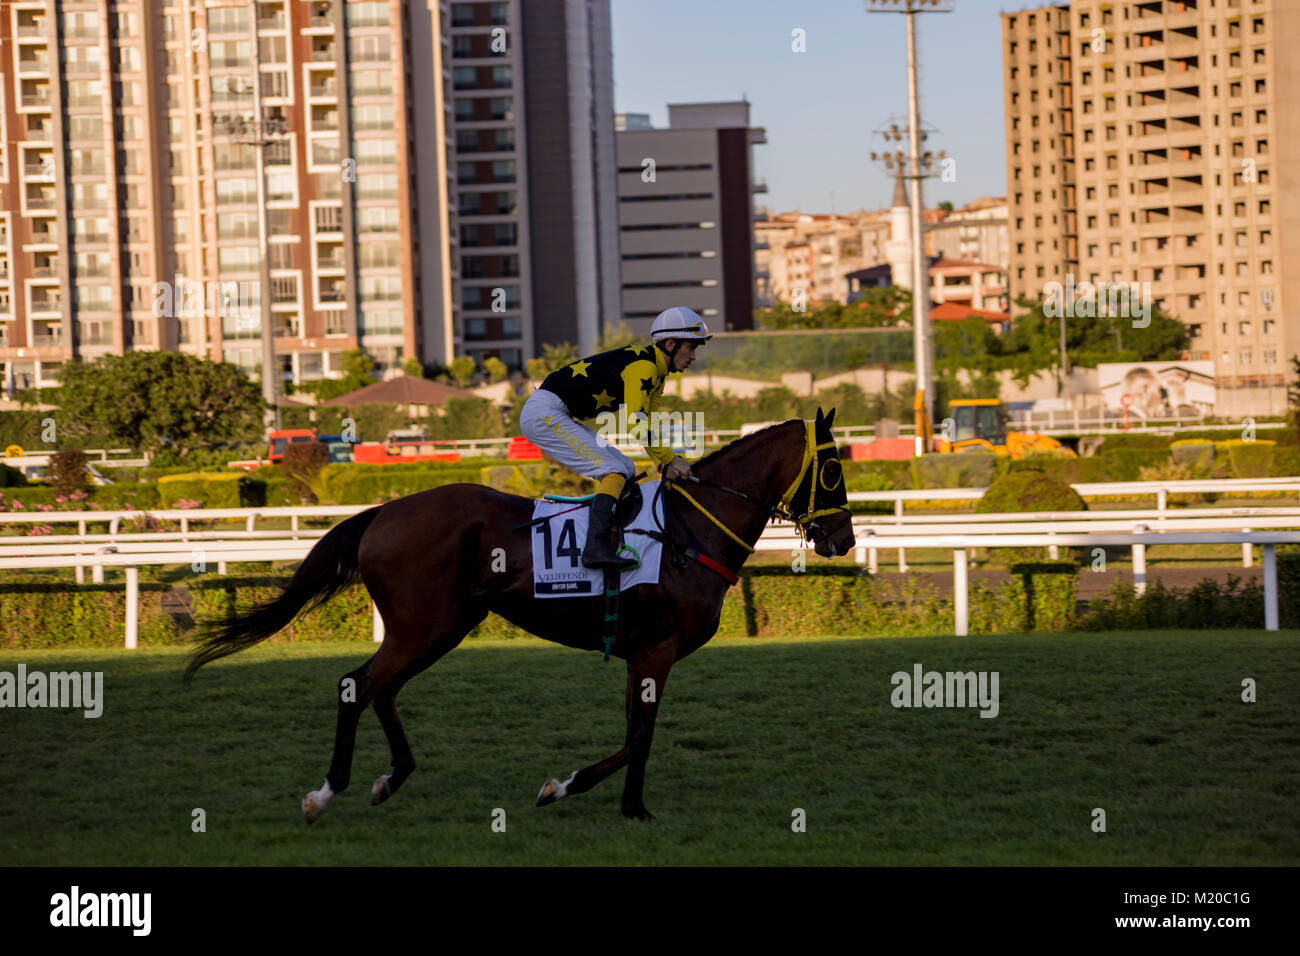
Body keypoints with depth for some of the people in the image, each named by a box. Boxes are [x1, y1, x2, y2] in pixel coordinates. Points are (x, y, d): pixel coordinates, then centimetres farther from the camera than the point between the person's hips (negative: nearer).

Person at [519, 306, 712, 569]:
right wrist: (670, 459, -17)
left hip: (558, 418, 11)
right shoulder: (642, 365, -18)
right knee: (614, 471, -19)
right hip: (544, 413, -11)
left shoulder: (655, 372, 15)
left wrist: (665, 465, 5)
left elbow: (647, 427, 19)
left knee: (626, 469, 10)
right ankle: (596, 546, -33)